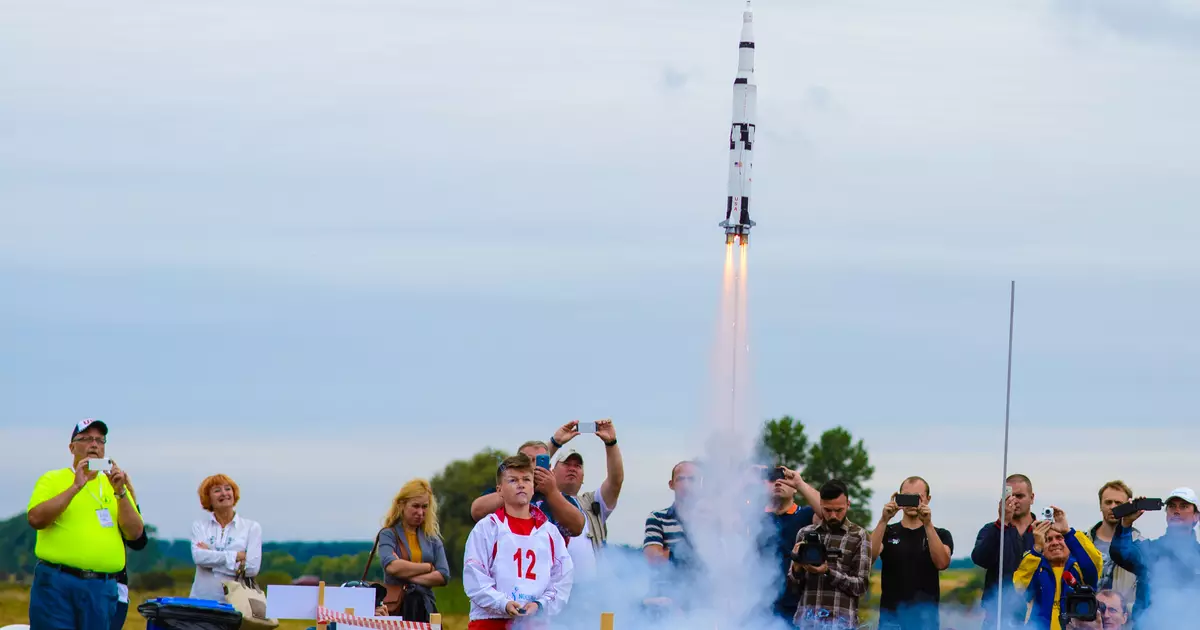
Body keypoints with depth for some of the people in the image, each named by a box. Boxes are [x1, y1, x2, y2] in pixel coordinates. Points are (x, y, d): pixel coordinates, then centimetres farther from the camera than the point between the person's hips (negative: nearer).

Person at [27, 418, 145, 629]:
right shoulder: (52, 480, 6)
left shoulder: (114, 485, 15)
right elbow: (35, 519, -11)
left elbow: (135, 533, 6)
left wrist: (120, 492, -6)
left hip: (102, 589, 3)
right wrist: (76, 486, -13)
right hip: (57, 583, -3)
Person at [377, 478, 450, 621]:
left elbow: (443, 576, 3)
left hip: (425, 608, 3)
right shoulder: (388, 535, 5)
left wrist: (408, 576, -8)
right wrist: (428, 567, -4)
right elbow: (391, 566, -14)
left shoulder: (432, 538, 15)